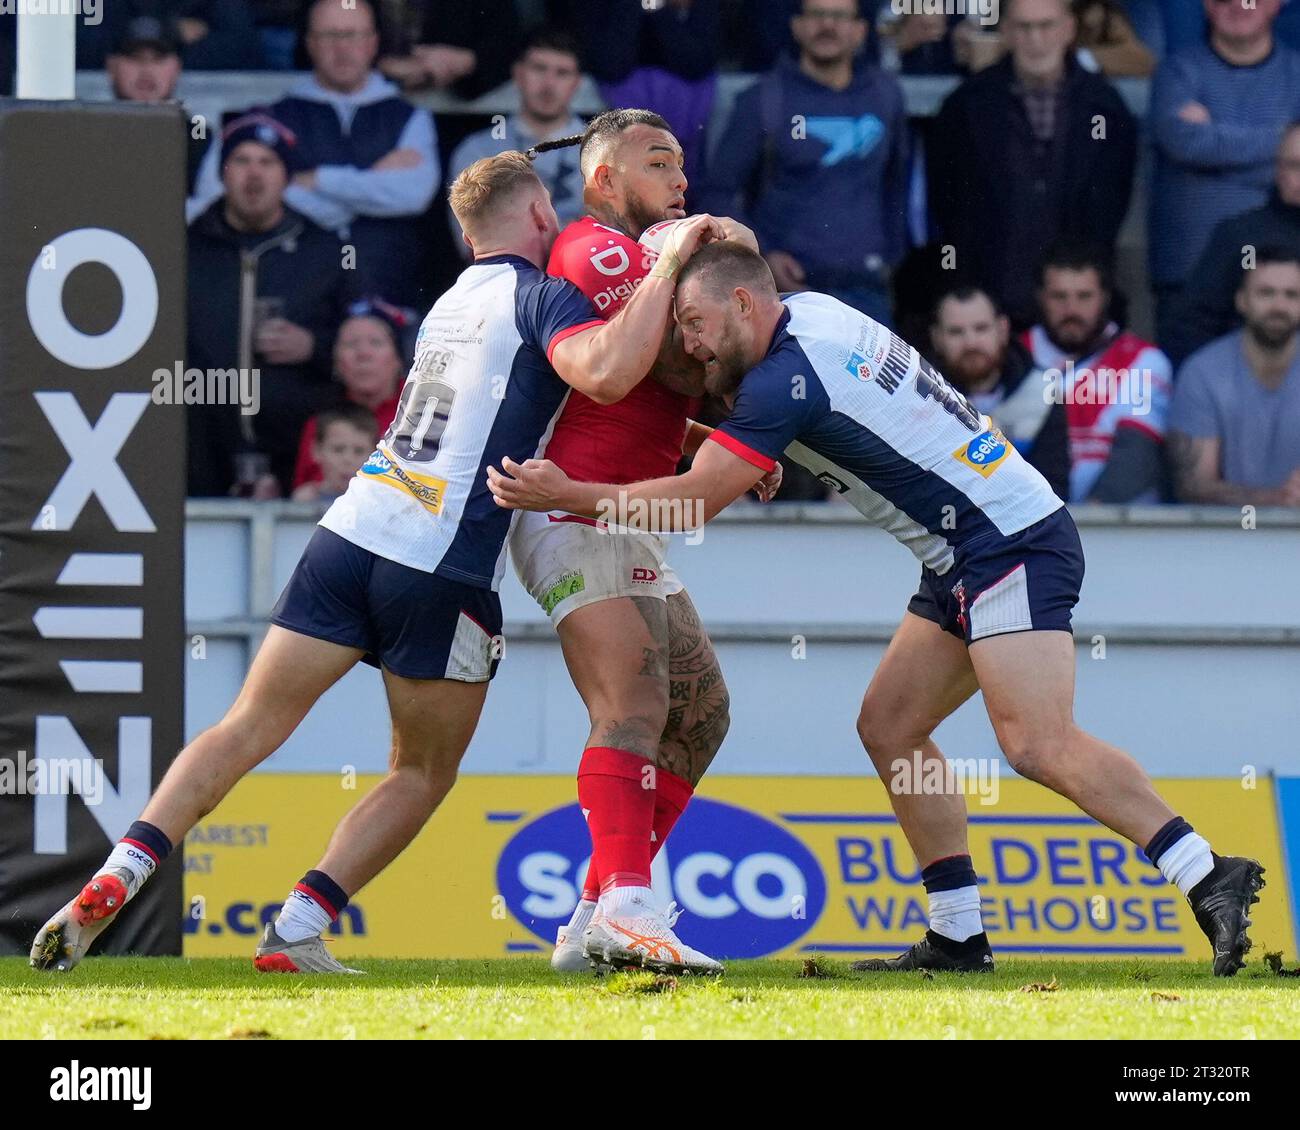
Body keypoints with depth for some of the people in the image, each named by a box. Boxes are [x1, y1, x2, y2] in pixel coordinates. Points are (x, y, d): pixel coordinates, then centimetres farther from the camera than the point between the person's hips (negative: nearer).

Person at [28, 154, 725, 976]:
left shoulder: (454, 301, 22)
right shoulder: (542, 297, -2)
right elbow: (604, 373, -23)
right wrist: (671, 262, -14)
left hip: (351, 536, 6)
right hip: (444, 570, -6)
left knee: (249, 730, 6)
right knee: (425, 776, 11)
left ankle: (118, 877, -9)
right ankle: (300, 929, -1)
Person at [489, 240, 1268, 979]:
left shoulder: (787, 381, -17)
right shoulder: (810, 313, 11)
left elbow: (692, 503, -15)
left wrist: (565, 495, -8)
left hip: (1013, 547, -10)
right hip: (969, 563, 10)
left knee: (1039, 743, -22)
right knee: (889, 727, 7)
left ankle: (1210, 880, -23)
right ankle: (959, 938, 6)